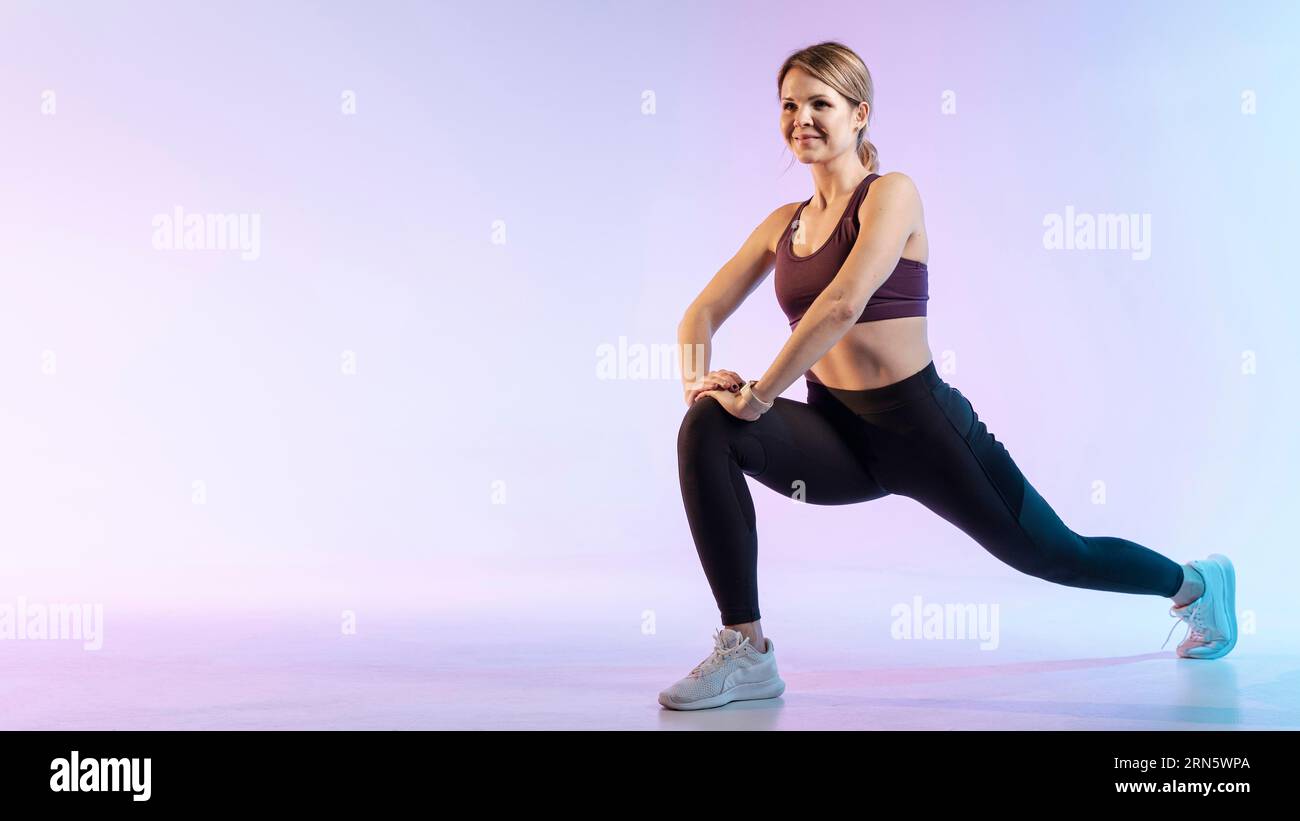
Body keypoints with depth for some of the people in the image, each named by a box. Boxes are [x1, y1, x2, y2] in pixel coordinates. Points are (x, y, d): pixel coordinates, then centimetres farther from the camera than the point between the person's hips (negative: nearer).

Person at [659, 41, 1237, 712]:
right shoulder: (783, 223, 9)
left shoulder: (890, 195, -10)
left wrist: (759, 394, -26)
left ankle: (1197, 582, 44)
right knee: (707, 428, -22)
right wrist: (696, 375, -15)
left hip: (920, 425, -5)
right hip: (837, 434, 5)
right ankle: (745, 652, -19)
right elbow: (705, 310, 6)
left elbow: (843, 303, -25)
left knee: (1054, 554, 9)